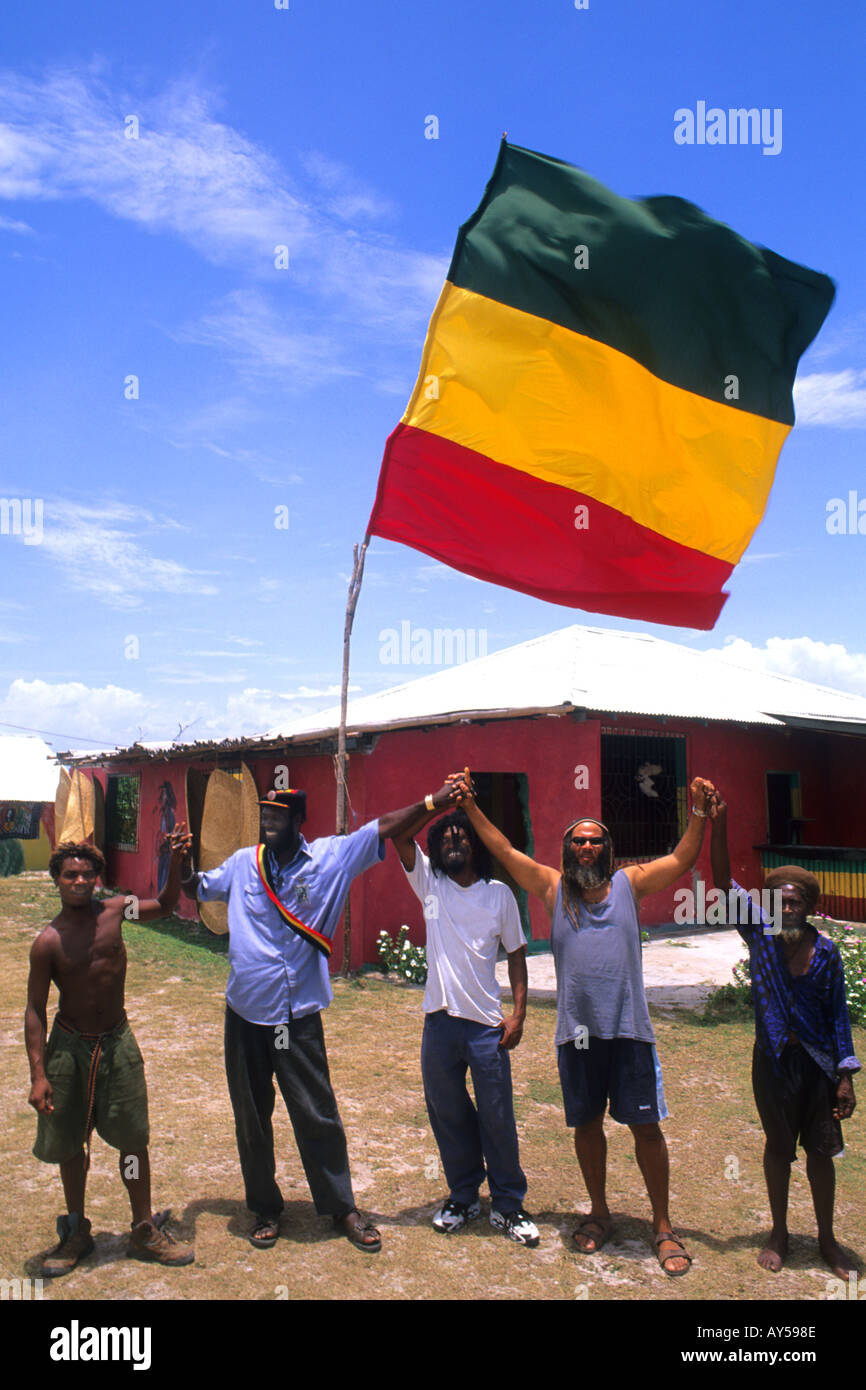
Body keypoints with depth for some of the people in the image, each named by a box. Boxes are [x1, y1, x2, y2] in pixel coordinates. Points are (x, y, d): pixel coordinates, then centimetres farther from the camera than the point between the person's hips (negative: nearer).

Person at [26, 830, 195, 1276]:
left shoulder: (114, 910, -5)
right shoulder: (48, 942, -14)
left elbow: (164, 906, 13)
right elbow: (35, 1010, -9)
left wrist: (175, 860, -2)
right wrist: (38, 1075, -14)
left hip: (118, 1043, 2)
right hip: (69, 1047, -2)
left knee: (133, 1139, 6)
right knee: (69, 1143, 11)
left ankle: (144, 1231, 21)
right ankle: (77, 1232, 31)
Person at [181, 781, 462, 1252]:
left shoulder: (331, 857, -5)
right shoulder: (242, 864, 2)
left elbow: (386, 827, -7)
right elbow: (196, 889, 18)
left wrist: (436, 800, -12)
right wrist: (182, 864, -1)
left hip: (299, 1014, -2)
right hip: (245, 1012, 3)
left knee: (317, 1116, 5)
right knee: (251, 1119, 14)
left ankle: (341, 1207, 24)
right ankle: (263, 1208, 33)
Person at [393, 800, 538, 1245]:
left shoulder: (499, 893, 2)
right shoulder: (430, 884, 3)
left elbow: (516, 953, 5)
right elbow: (400, 835, -9)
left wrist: (519, 1013, -3)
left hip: (487, 1024, -1)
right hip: (439, 1022, 2)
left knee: (498, 1119, 4)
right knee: (448, 1116, 13)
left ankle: (508, 1206, 20)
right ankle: (462, 1197, 31)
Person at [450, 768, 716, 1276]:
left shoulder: (630, 883, 6)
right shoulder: (552, 887, 6)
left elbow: (683, 859, 4)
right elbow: (505, 850, 4)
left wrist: (699, 812, -8)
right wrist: (471, 807, 0)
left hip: (629, 1028, -1)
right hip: (577, 1030, 1)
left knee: (646, 1125, 1)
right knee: (587, 1124, 12)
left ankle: (663, 1225, 17)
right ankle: (599, 1213, 32)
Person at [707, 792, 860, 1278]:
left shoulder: (826, 951, -7)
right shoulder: (760, 935, -8)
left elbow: (838, 1013, -1)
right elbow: (726, 886, -17)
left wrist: (845, 1075, -4)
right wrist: (718, 827, -27)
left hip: (817, 1062, 0)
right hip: (772, 1060, 0)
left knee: (821, 1150, 11)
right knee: (778, 1146, 14)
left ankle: (827, 1237, 31)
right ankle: (780, 1234, 31)